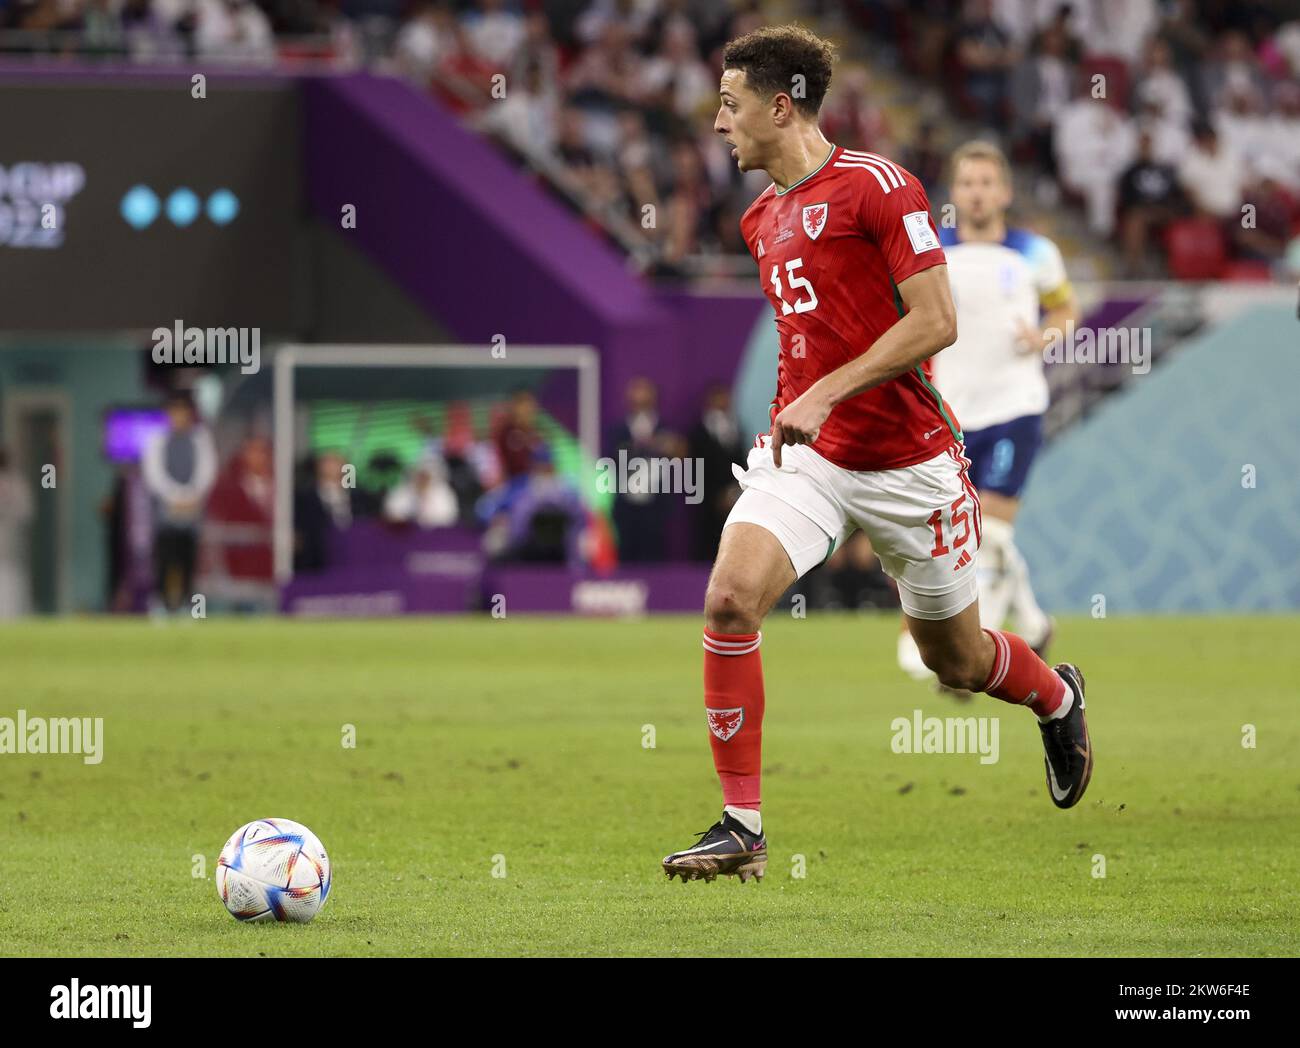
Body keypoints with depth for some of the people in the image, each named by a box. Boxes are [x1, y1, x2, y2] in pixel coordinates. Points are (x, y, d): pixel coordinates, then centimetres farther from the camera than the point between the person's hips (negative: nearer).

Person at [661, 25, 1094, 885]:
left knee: (955, 658, 10)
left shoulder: (877, 186, -12)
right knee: (729, 600, -20)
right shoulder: (763, 219, 11)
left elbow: (935, 322, -18)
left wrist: (826, 394, -24)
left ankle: (1058, 696, 46)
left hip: (907, 462, -5)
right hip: (806, 457, 5)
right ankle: (741, 828, -15)